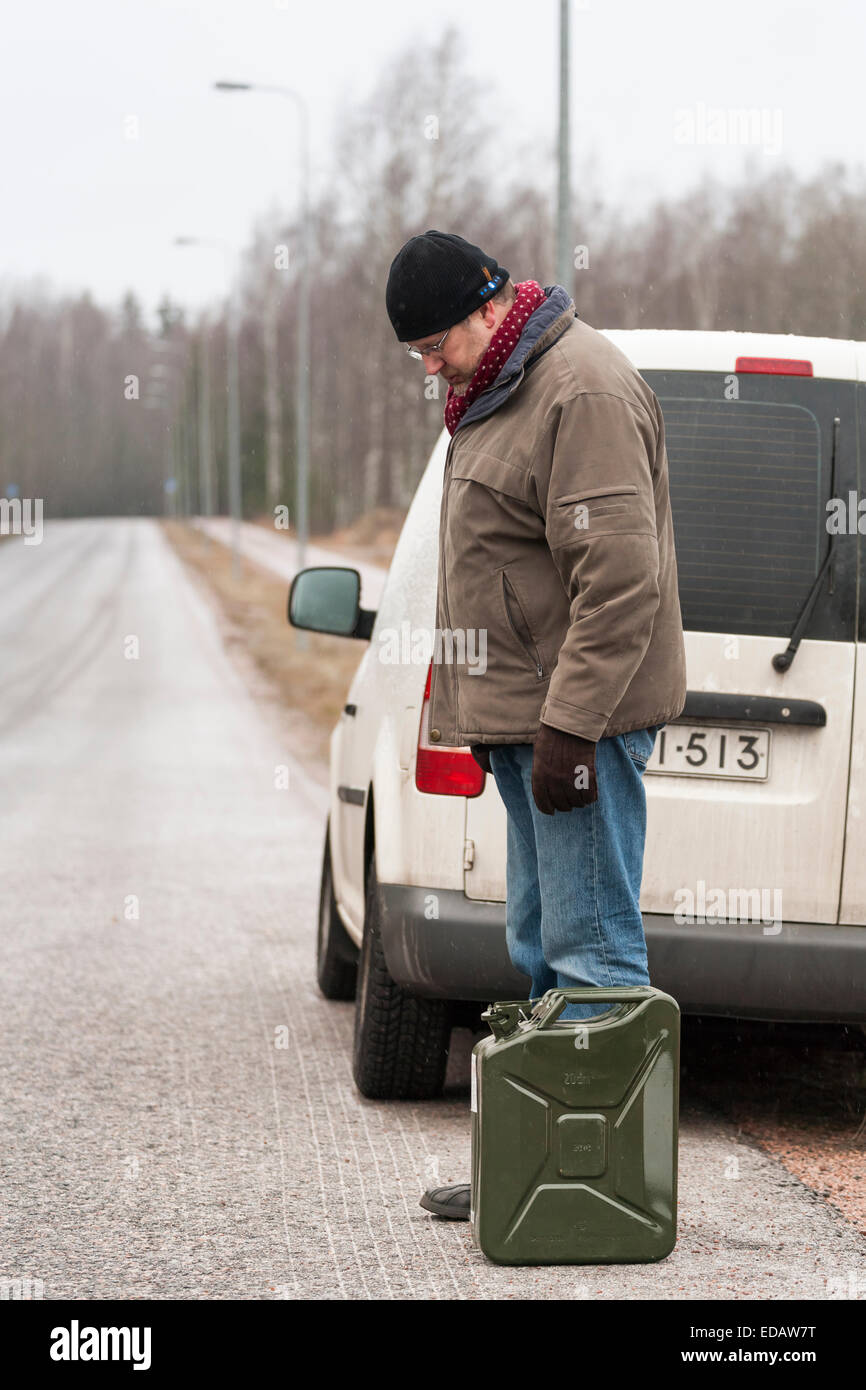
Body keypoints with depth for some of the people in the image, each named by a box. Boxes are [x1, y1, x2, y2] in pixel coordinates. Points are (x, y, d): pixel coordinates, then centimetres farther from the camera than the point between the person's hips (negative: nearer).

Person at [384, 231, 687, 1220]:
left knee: (589, 953, -9)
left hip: (579, 718, -11)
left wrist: (568, 727, -24)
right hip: (524, 714, 11)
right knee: (539, 952, 13)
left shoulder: (583, 389, -16)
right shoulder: (498, 391, 17)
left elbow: (620, 580, -22)